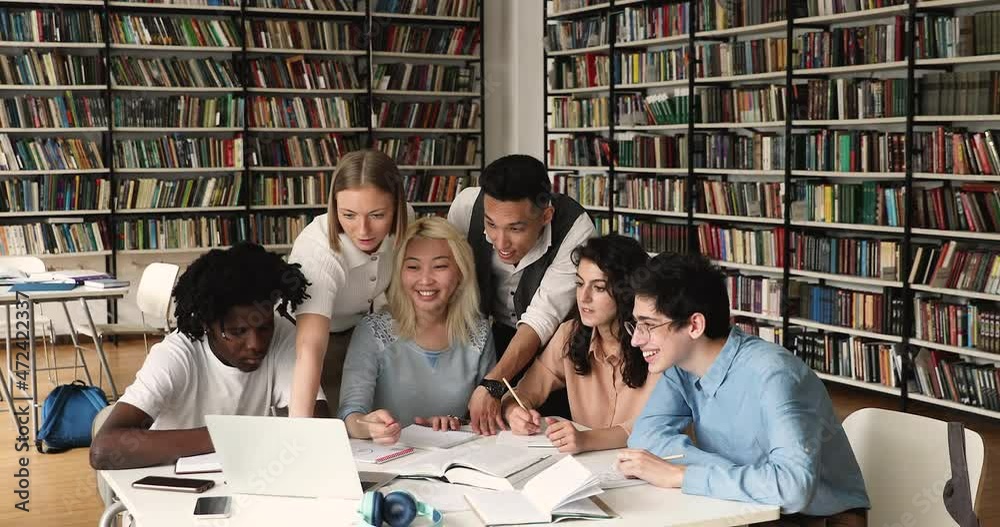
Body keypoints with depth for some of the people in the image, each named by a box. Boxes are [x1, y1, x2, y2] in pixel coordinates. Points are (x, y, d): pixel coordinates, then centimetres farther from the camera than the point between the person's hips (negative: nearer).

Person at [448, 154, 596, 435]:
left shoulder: (576, 230, -33)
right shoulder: (467, 205, -23)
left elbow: (543, 317, -36)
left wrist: (491, 386, -47)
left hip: (554, 337, -2)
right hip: (497, 333, 2)